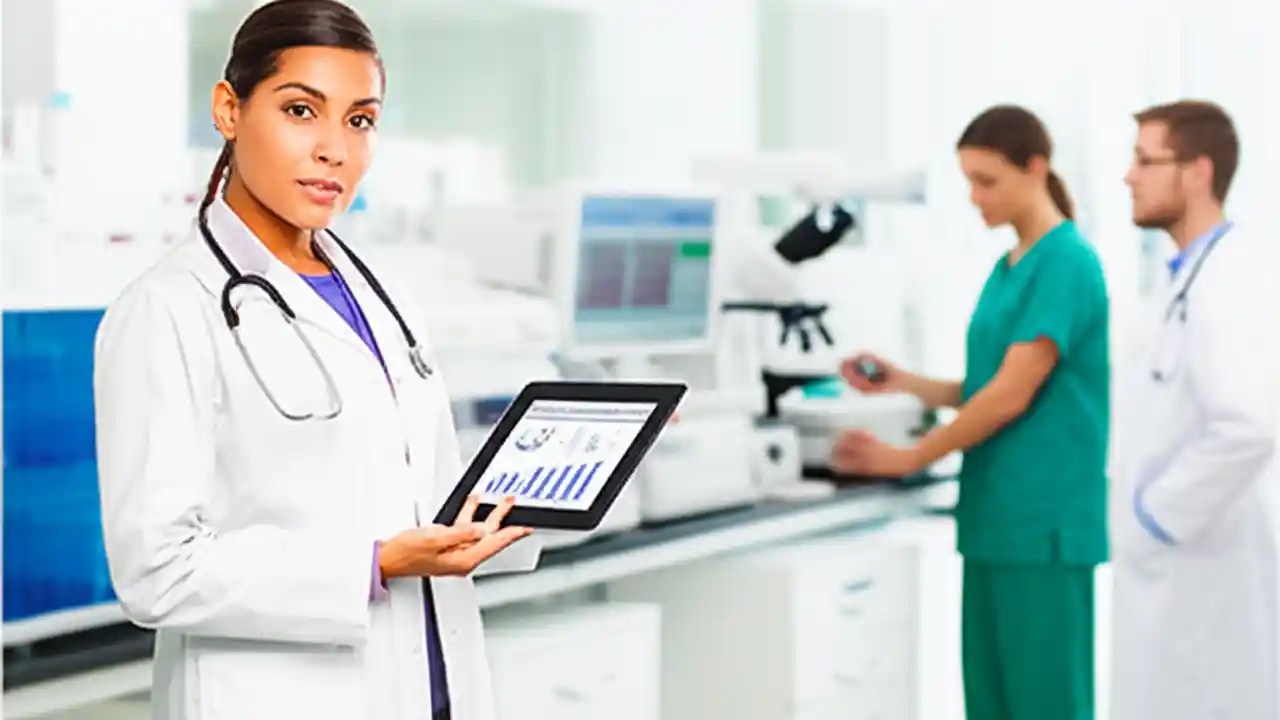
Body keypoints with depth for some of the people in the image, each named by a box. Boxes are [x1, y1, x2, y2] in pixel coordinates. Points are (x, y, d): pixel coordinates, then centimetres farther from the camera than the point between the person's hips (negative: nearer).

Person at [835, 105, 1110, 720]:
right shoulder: (1008, 267, 15)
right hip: (997, 516, 9)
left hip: (1044, 521, -9)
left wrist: (910, 459, -12)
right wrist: (905, 385, 3)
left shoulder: (1067, 263, -12)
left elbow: (1013, 395, -16)